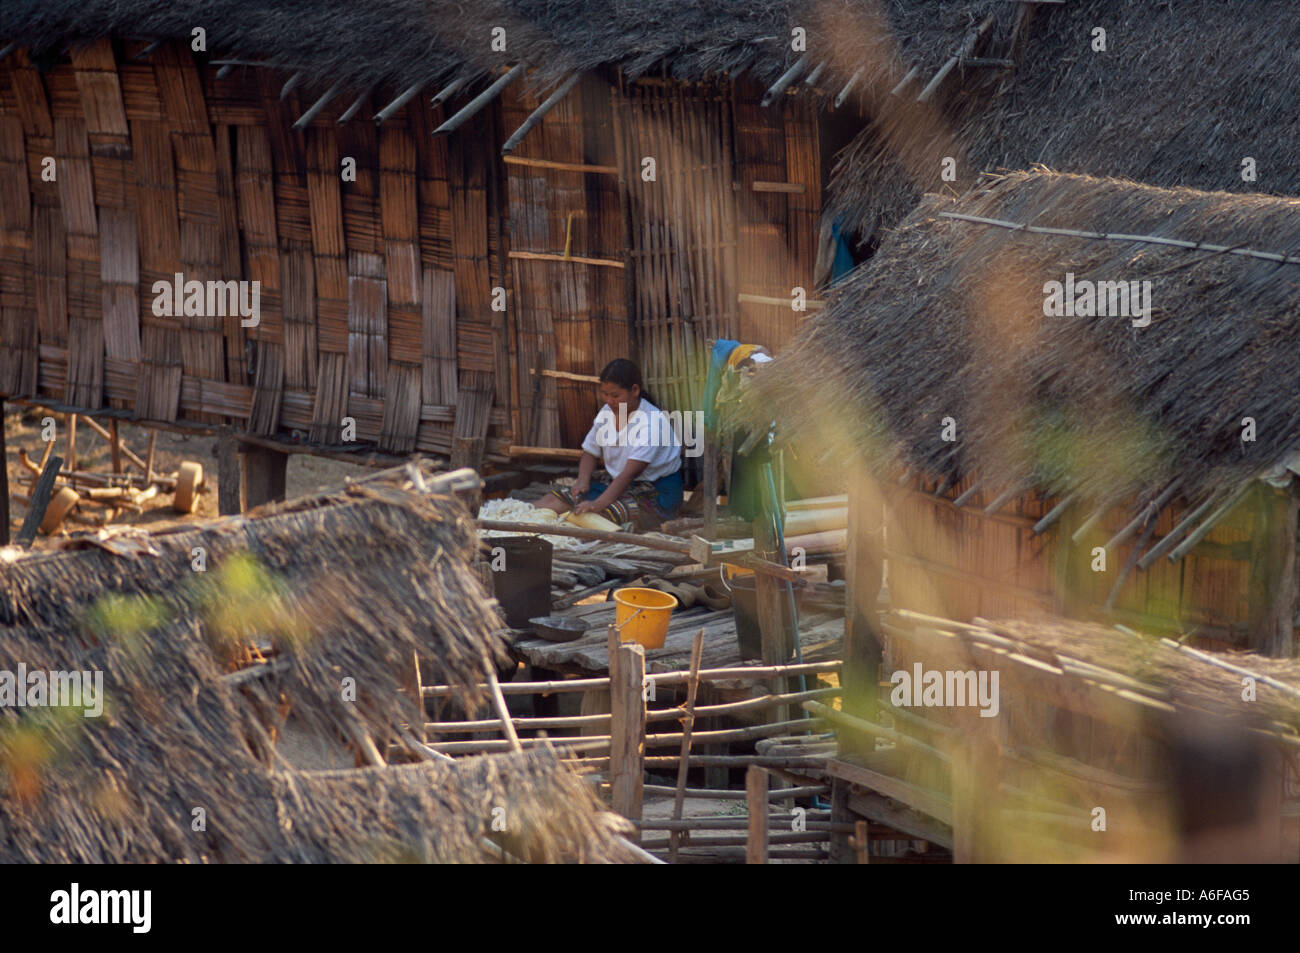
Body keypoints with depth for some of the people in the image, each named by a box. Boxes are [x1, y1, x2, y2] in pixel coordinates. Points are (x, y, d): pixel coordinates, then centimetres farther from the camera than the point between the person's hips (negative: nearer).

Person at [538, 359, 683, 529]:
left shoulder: (651, 421, -20)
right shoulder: (607, 413, 5)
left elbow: (631, 472, -28)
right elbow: (591, 453, 15)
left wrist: (599, 503, -37)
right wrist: (583, 481, -7)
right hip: (617, 483, 8)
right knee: (556, 498, -11)